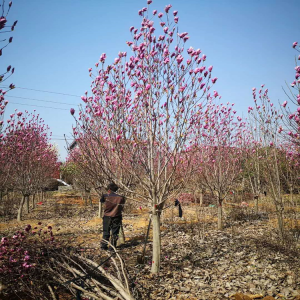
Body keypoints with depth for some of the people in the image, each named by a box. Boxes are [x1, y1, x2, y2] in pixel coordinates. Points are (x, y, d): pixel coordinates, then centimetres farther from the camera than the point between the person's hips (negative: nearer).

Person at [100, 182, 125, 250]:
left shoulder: (105, 196, -6)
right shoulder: (120, 198, -3)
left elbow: (101, 201, 11)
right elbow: (122, 208, 2)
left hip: (107, 217, 0)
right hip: (117, 217, 0)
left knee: (106, 232, 12)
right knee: (115, 233, 8)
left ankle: (103, 245, 14)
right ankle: (113, 246, 10)